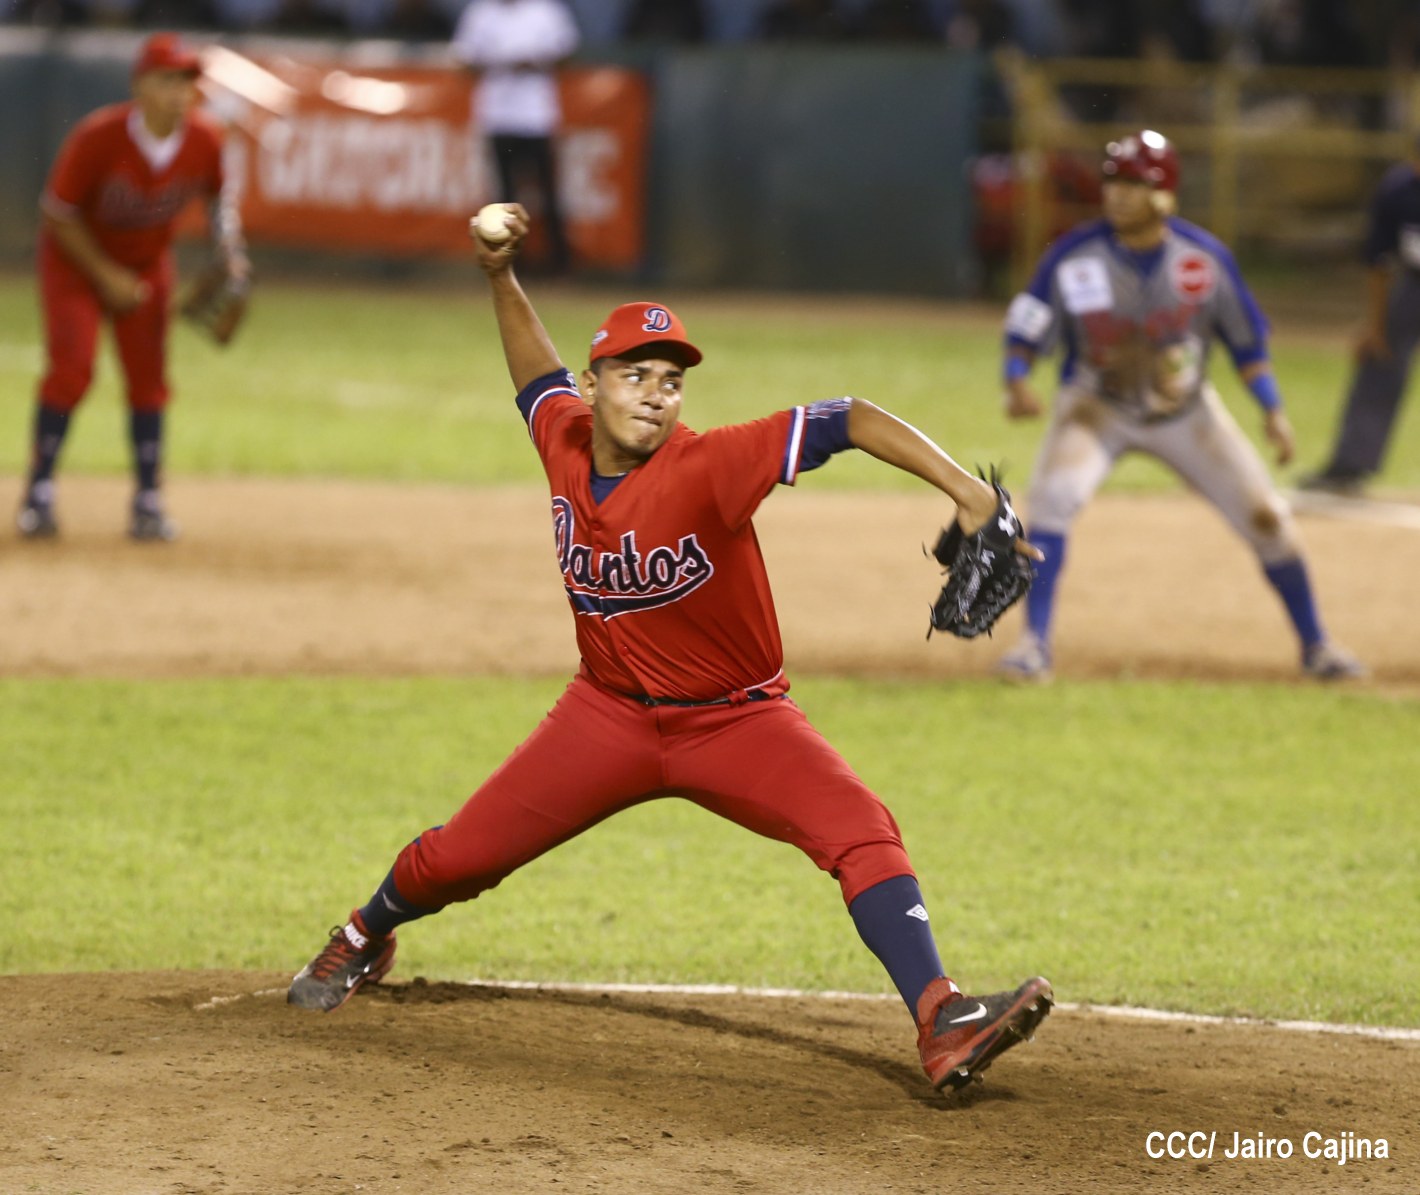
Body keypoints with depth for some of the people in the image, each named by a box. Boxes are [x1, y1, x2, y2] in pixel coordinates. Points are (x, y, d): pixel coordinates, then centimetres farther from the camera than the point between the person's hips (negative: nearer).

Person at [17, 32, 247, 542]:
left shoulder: (204, 141, -18)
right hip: (76, 257, -4)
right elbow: (57, 213, -19)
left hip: (147, 263, 4)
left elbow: (218, 195, 4)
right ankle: (38, 495, -6)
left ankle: (148, 503, 9)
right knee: (71, 367, -16)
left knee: (148, 379, 1)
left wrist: (230, 250, -11)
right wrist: (106, 276, -19)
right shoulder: (97, 137, -30)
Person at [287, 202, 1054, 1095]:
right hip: (610, 713, 4)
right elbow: (539, 379, 16)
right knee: (455, 857, 8)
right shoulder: (565, 440, -10)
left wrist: (968, 494, -43)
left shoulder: (708, 468, -27)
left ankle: (944, 1028, -34)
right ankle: (364, 939, 42)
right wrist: (502, 277, 6)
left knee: (862, 831, -28)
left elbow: (845, 421, -34)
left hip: (736, 720, -4)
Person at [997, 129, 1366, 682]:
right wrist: (1017, 383, -33)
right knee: (1054, 494, -28)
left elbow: (1246, 338, -3)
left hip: (1187, 410, 1)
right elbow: (1026, 330, -13)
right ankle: (1035, 643, -19)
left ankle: (1315, 644, 20)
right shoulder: (1075, 255, -19)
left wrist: (1272, 410, -9)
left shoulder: (1205, 258, -15)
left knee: (1266, 517, 0)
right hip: (1098, 407, -1)